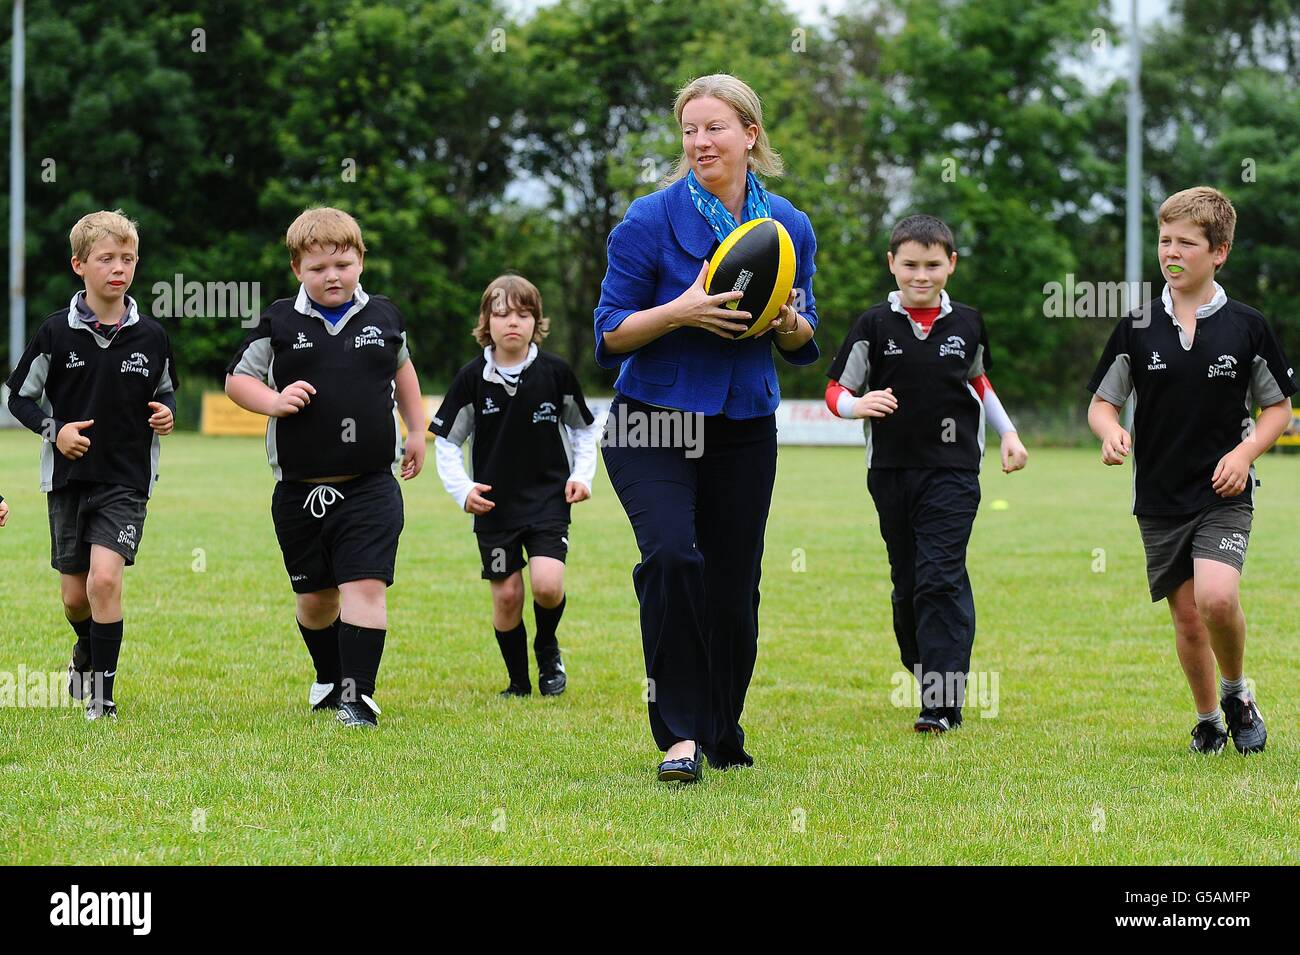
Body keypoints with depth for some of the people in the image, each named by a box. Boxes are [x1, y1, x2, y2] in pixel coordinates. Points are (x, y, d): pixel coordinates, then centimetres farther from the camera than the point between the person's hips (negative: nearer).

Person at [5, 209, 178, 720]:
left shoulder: (150, 336, -1)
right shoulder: (56, 332, -4)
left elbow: (167, 390, 16)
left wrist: (166, 413, -6)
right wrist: (54, 429, -13)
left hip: (127, 480, -1)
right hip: (69, 476, 1)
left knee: (105, 577, -19)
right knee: (74, 596, 10)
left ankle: (102, 693, -9)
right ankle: (87, 651, 45)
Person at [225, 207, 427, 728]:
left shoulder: (383, 317, 5)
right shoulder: (280, 323, -2)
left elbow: (401, 368, 25)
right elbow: (237, 378, 6)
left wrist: (417, 431, 26)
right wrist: (274, 401, -14)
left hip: (370, 485, -1)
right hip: (299, 488, 1)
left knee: (365, 587, -14)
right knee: (315, 597, 12)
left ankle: (359, 696, -14)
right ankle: (329, 680, 35)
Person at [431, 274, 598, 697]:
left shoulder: (556, 373, -4)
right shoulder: (472, 378, -5)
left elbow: (583, 428, 11)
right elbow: (445, 440, 2)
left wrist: (581, 475, -1)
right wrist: (461, 488, -11)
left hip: (548, 499, -1)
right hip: (494, 505, 1)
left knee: (547, 585, -17)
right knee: (506, 595, 2)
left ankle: (547, 649, 15)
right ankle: (518, 682, 21)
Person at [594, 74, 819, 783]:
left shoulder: (789, 227, 4)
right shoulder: (651, 220, -9)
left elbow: (802, 345, 14)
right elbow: (610, 334, -7)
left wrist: (791, 325, -10)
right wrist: (681, 310, -23)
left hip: (745, 429, 4)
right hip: (652, 428, -4)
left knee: (734, 585, 8)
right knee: (671, 557, -25)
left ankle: (724, 737, 28)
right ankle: (680, 734, -20)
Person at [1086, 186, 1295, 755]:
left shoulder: (1247, 328, -2)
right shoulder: (1137, 327, 1)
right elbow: (1101, 402, 8)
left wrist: (1245, 452, -10)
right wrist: (1111, 432, -15)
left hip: (1225, 494, -2)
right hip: (1158, 496, 3)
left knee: (1217, 598, -22)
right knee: (1185, 613, 6)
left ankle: (1237, 692, 5)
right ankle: (1208, 719, 27)